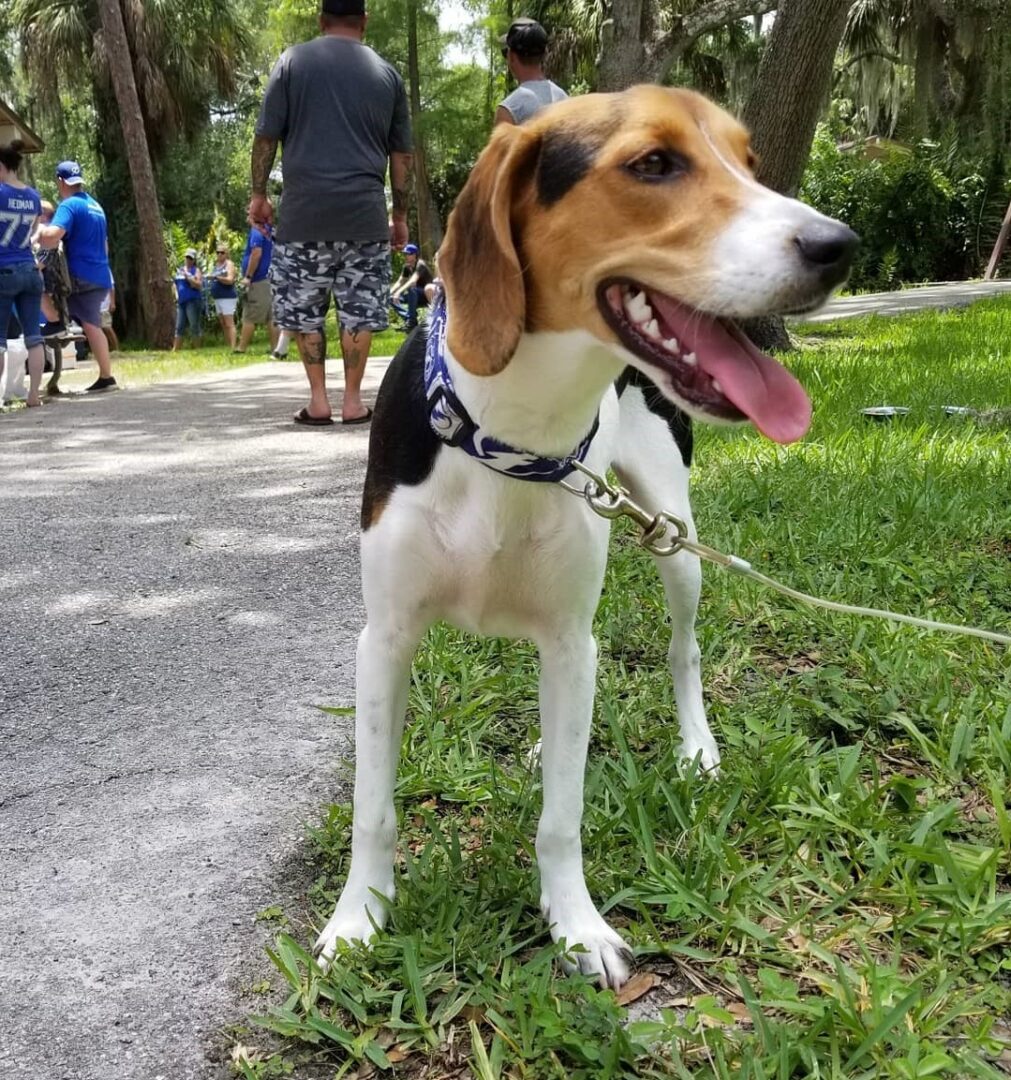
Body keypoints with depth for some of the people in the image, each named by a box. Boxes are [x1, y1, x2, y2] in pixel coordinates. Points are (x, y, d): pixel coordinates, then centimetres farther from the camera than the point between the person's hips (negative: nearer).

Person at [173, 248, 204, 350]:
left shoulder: (196, 270, 0)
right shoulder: (179, 270, 18)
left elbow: (199, 285, -13)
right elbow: (176, 284, 28)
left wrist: (187, 276, -17)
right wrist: (176, 294, 11)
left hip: (193, 301, -6)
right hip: (181, 302, 6)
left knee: (194, 326, -7)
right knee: (179, 327, 5)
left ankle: (197, 349, -1)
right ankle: (175, 350, 5)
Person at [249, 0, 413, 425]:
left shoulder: (293, 60, 5)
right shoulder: (386, 73, 11)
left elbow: (266, 136, 1)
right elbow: (401, 155, 12)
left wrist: (258, 193, 12)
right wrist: (400, 216, 18)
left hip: (304, 213, -1)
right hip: (365, 214, 1)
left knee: (303, 309, 9)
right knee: (359, 309, 8)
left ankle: (317, 400, 9)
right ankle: (352, 400, 9)